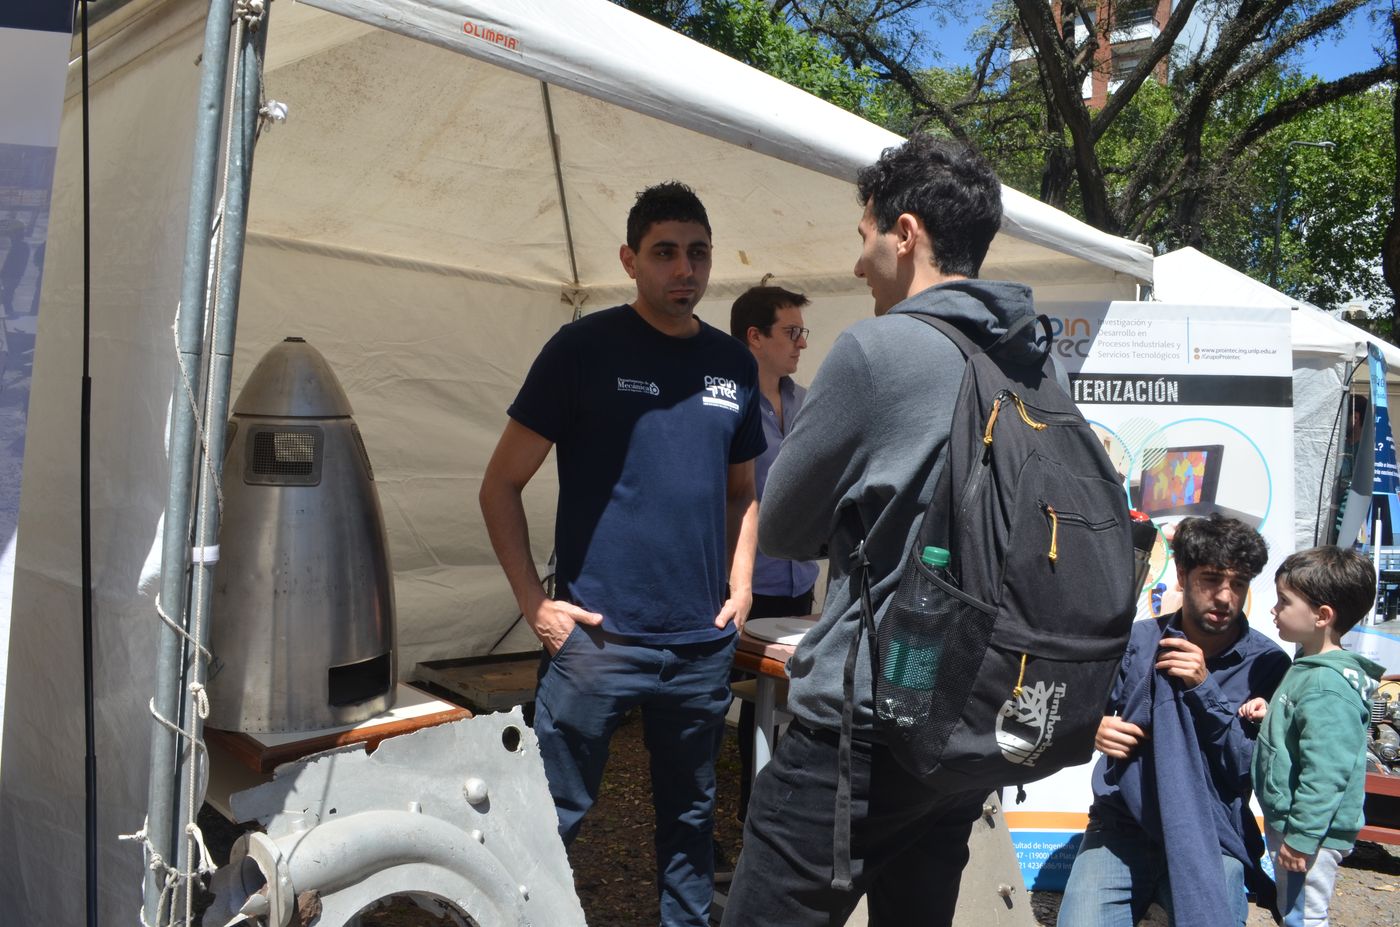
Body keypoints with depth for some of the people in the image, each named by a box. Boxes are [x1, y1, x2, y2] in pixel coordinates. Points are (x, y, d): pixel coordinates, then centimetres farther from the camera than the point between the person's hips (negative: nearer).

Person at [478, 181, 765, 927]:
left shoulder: (735, 365, 8)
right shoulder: (585, 347, -5)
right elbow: (501, 485, -2)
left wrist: (741, 584, 7)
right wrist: (534, 601, -9)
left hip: (704, 642, 4)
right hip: (596, 636, -4)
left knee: (690, 816, 18)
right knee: (554, 818, 5)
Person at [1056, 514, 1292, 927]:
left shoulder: (1267, 663, -3)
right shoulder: (1138, 639, 0)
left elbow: (1255, 768, -7)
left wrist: (1205, 689, -19)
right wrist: (1094, 728, -14)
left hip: (1210, 838, -1)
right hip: (1121, 823, 1)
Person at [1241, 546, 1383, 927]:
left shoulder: (1328, 687, -24)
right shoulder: (1309, 666, 7)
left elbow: (1325, 772, -26)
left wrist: (1301, 838, -22)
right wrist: (1270, 713, 2)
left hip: (1311, 831, -10)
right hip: (1285, 821, 10)